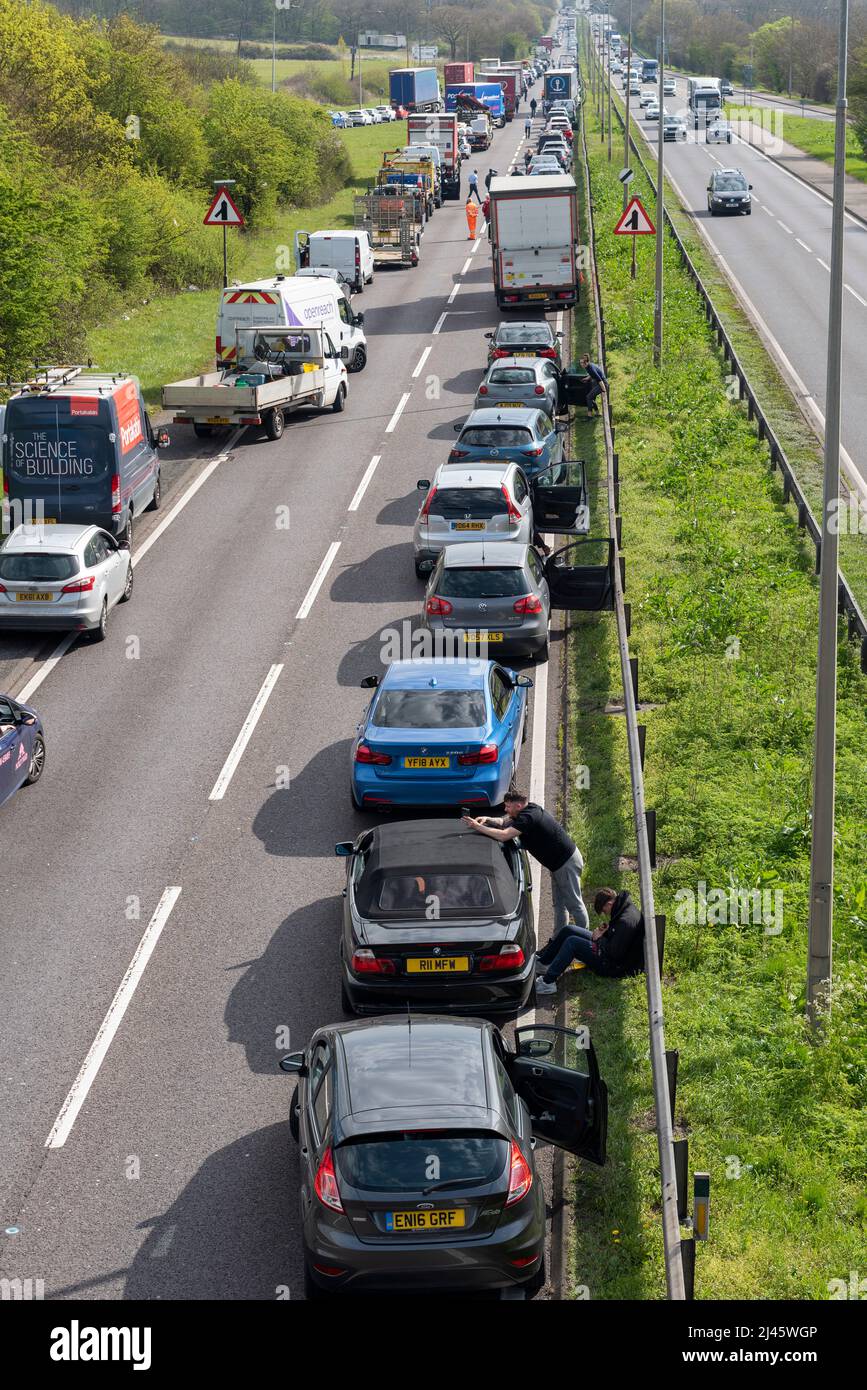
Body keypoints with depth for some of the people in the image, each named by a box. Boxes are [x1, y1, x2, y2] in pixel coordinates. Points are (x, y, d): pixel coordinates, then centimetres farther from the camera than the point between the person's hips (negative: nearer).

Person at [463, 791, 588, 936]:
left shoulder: (528, 818, -25)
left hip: (567, 862, -10)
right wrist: (488, 819, -1)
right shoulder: (531, 809, 5)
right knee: (559, 904, 14)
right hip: (558, 862, 10)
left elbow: (503, 835, -33)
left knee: (574, 904, -2)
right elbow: (504, 821, 18)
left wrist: (478, 827, -26)